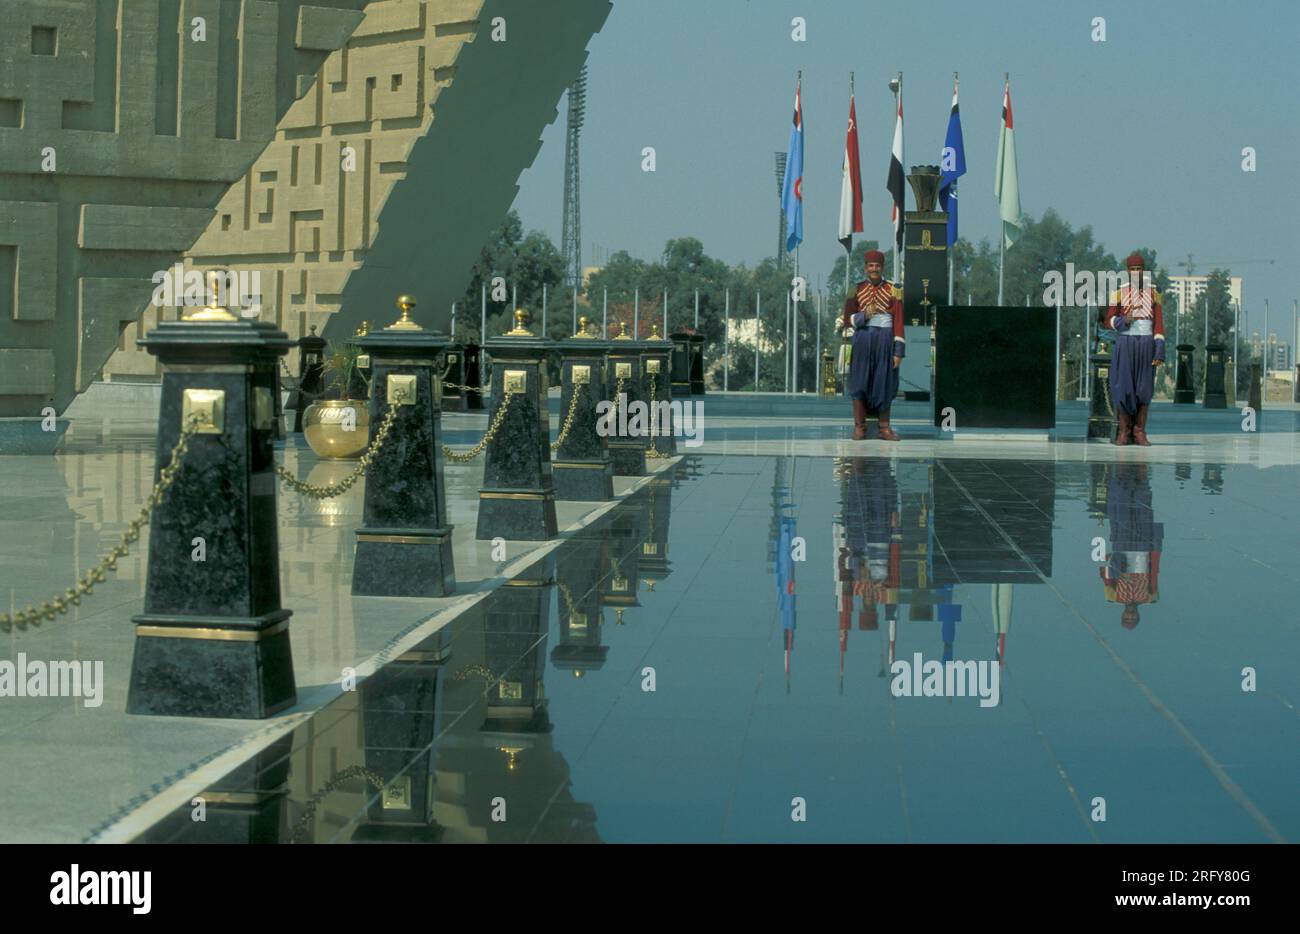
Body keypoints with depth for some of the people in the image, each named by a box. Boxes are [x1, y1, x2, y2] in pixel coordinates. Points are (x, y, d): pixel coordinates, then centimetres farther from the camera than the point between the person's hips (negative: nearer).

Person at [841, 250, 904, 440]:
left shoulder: (893, 290, 3)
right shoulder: (856, 289, 6)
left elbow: (899, 322, -1)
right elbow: (848, 320, 7)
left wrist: (899, 351, -7)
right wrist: (863, 316, -13)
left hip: (885, 341, 0)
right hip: (862, 340, 1)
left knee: (884, 384, 3)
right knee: (860, 383, -1)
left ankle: (885, 428, 10)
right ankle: (859, 427, 4)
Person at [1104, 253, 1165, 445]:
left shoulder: (1153, 294, 5)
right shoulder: (1119, 293, 2)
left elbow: (1159, 324, 2)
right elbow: (1109, 321, 3)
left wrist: (1160, 352, -7)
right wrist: (1123, 321, -20)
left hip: (1146, 346, 1)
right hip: (1125, 345, -1)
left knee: (1144, 390, 1)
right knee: (1123, 388, -4)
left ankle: (1139, 432, 9)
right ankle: (1124, 431, 6)